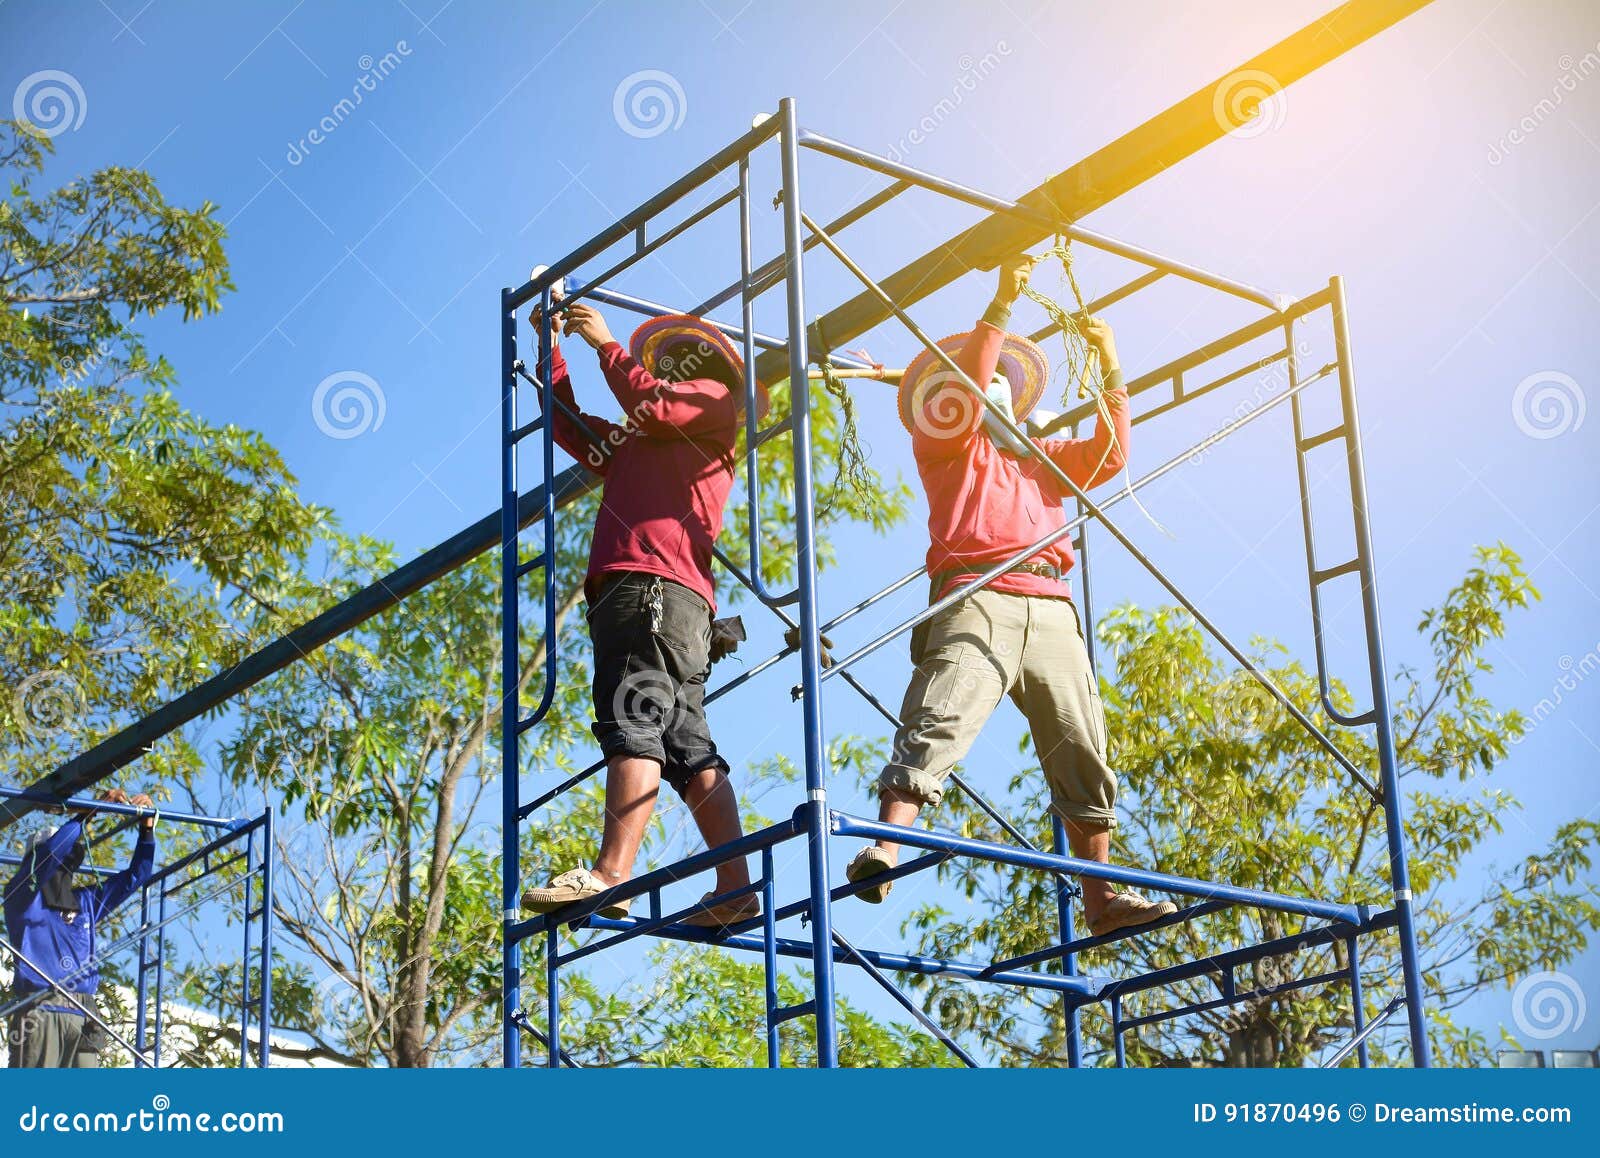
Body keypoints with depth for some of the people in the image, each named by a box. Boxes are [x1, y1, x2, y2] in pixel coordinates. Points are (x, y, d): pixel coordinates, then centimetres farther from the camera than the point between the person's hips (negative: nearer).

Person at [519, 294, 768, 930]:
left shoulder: (713, 400, 14)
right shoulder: (639, 442, 36)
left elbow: (648, 402, -4)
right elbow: (572, 428, 43)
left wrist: (604, 341, 9)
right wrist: (553, 350, 40)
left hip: (653, 586, -8)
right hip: (632, 590, 8)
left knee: (633, 720, -21)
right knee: (687, 746, -1)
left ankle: (610, 875, -33)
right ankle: (736, 888, -7)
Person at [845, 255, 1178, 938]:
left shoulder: (1041, 458, 35)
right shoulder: (946, 445, 18)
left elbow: (1109, 456, 24)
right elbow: (966, 382, 1)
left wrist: (1110, 371, 20)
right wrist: (1002, 304, -2)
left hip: (1050, 609, 6)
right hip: (977, 600, -6)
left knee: (1083, 755, 1)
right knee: (936, 726, -26)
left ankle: (1101, 897, 3)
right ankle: (884, 852, -41)